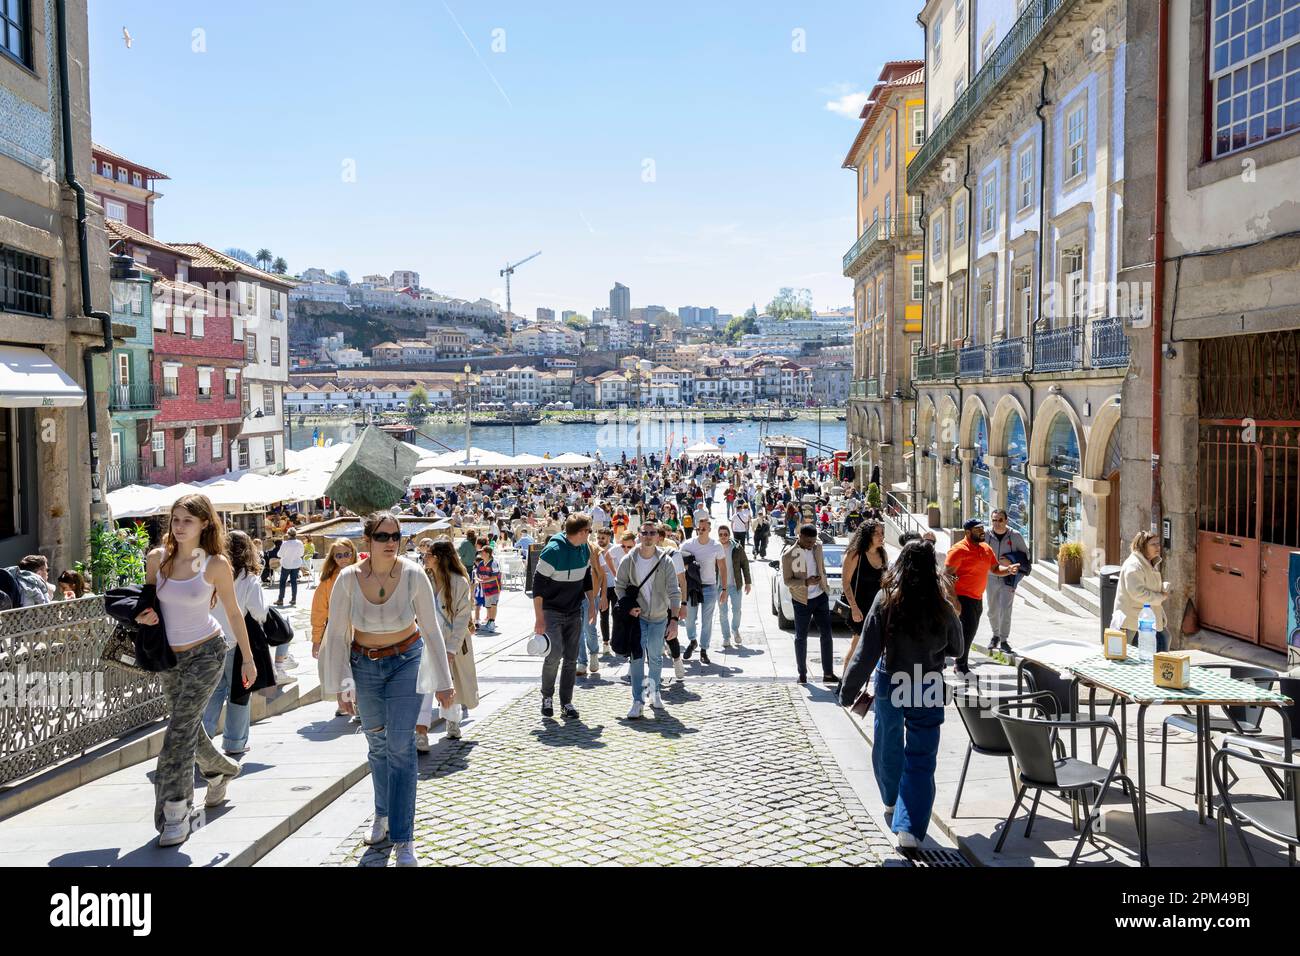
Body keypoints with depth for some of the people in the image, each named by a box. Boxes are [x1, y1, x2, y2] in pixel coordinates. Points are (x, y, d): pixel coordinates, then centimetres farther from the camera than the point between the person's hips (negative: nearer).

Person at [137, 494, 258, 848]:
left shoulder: (216, 563, -11)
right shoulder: (156, 558, -2)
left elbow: (233, 612, -3)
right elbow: (147, 600, 14)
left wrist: (248, 659, 0)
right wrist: (145, 614, -11)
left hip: (206, 653, -5)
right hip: (171, 657, 5)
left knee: (180, 730, -13)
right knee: (190, 728, 17)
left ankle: (176, 813, -5)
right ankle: (220, 771, 45)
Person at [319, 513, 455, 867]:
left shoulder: (414, 575, -19)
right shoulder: (348, 579, -16)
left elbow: (431, 629, -10)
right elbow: (337, 634, -7)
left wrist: (443, 681, -6)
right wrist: (342, 684, -8)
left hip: (406, 662, -2)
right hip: (364, 665, 2)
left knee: (400, 746, -10)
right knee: (377, 743, 17)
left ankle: (403, 838, -3)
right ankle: (383, 814, 39)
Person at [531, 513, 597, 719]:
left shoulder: (585, 550, 3)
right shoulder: (553, 551, -19)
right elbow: (538, 584, -16)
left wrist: (591, 602, 11)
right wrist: (539, 617, -18)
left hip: (574, 613, 6)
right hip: (552, 611, -6)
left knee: (571, 658, 5)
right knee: (554, 654, -17)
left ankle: (566, 702, 15)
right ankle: (547, 696, 5)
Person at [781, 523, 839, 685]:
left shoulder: (817, 546, 0)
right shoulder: (788, 555, -16)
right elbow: (787, 580, -13)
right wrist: (806, 582, -27)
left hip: (821, 597, 5)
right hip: (802, 601, -5)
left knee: (826, 635, 4)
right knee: (801, 638, 6)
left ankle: (828, 674, 10)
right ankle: (802, 675, 16)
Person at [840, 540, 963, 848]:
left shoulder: (885, 600, -15)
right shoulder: (941, 605, -12)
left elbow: (866, 652, -14)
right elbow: (957, 648, 5)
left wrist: (849, 691, -7)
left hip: (890, 685, 1)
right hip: (929, 690, -1)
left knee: (888, 747, 23)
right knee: (921, 759, 6)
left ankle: (892, 802, 44)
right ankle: (909, 827, -3)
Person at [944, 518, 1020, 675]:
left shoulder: (986, 549, 10)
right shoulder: (959, 550, -15)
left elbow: (995, 568, 17)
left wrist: (1009, 569, -6)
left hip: (977, 598, 9)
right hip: (963, 597, -8)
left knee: (971, 630, 15)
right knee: (968, 629, -10)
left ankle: (962, 662, 29)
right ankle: (961, 666, 0)